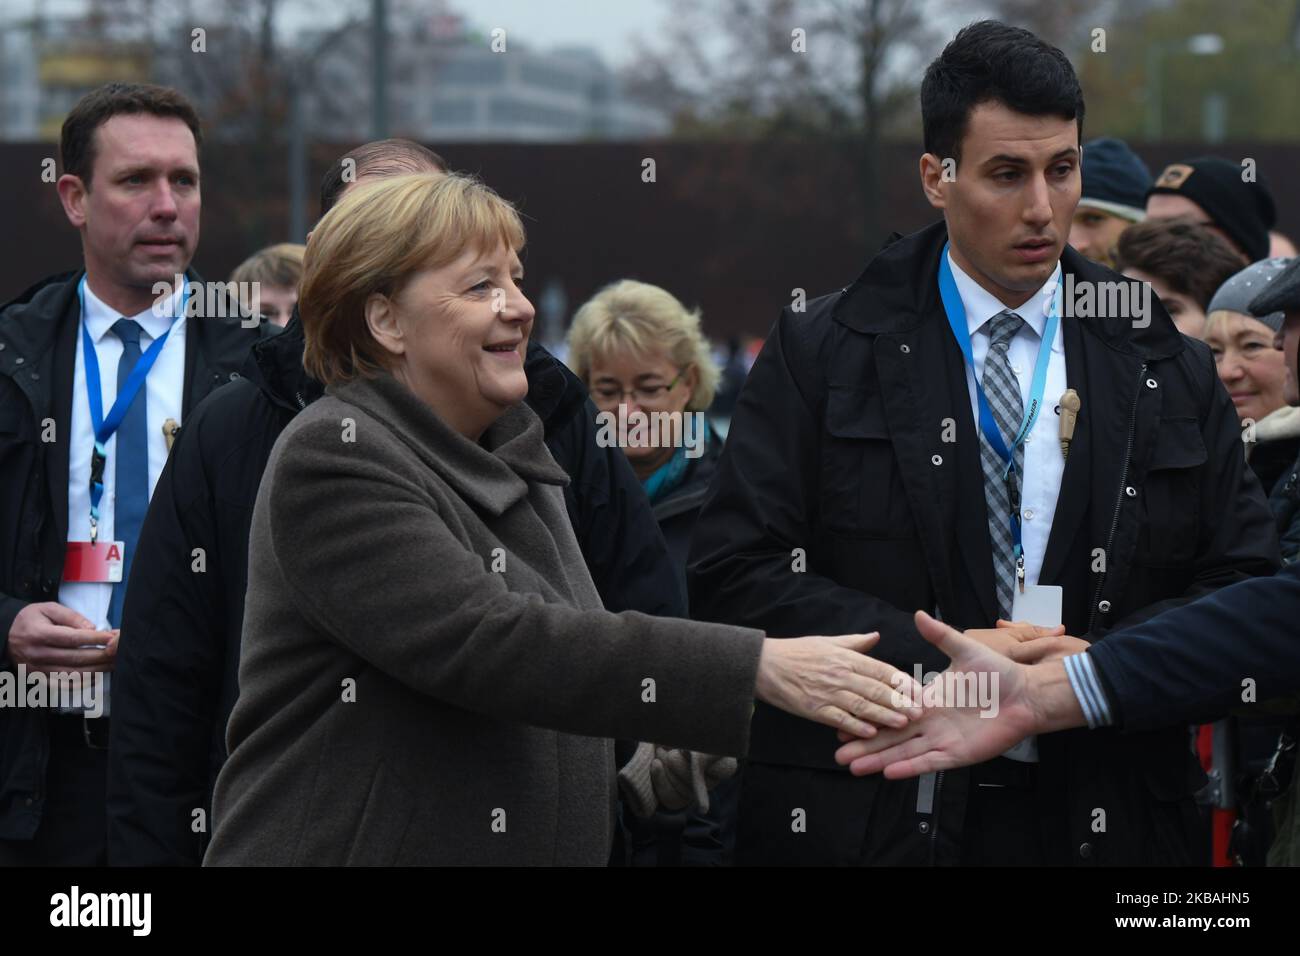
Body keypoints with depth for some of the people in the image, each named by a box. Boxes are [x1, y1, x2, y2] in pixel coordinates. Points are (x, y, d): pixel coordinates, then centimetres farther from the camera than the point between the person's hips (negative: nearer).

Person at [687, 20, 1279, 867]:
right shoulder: (821, 353, 0)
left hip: (1097, 821, 2)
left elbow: (1248, 586, 5)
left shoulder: (1169, 371, 7)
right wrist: (933, 658, -17)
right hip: (870, 818, -2)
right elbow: (734, 573, -7)